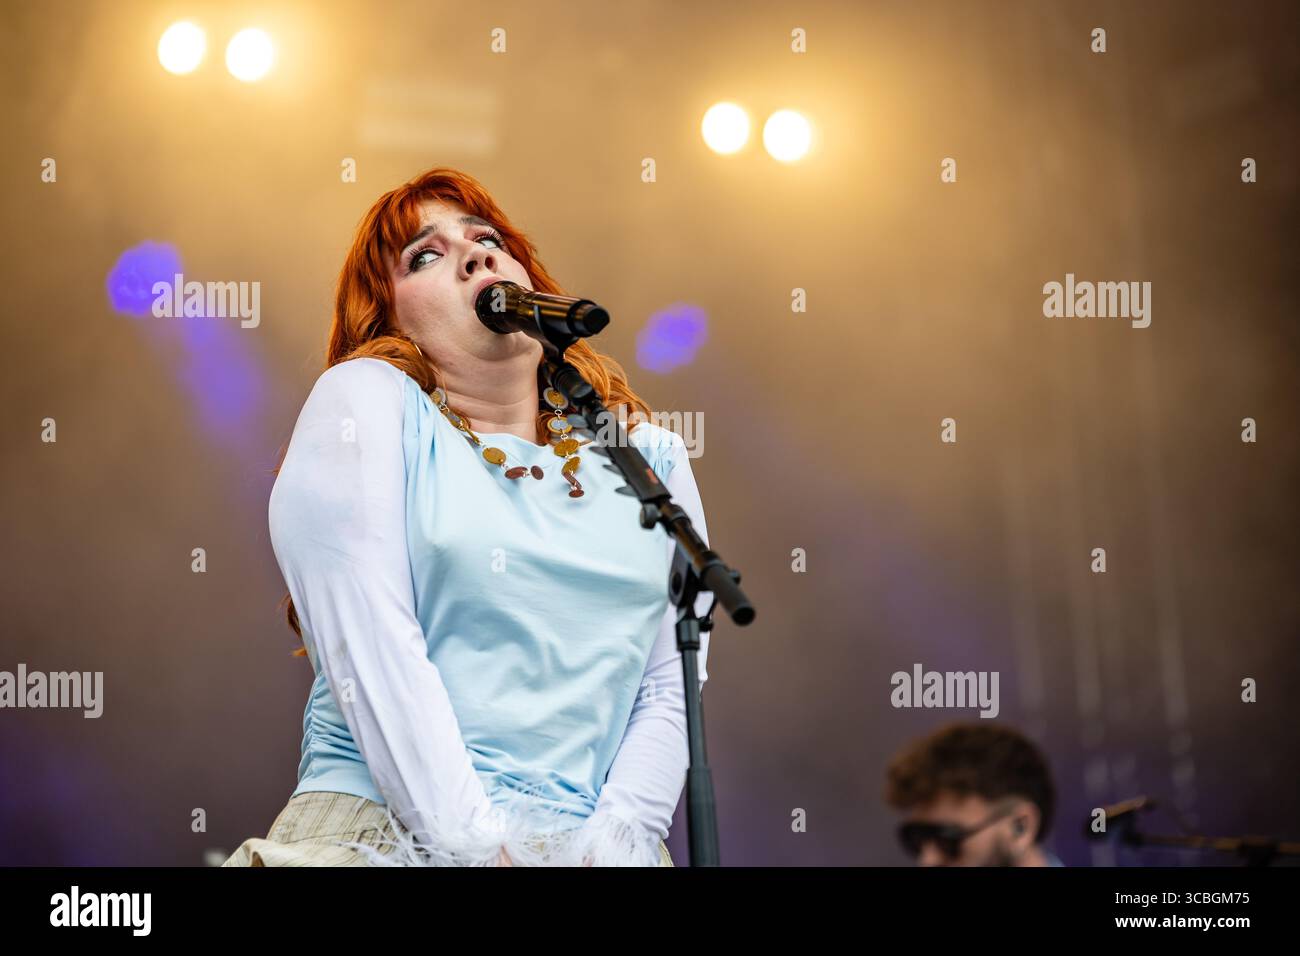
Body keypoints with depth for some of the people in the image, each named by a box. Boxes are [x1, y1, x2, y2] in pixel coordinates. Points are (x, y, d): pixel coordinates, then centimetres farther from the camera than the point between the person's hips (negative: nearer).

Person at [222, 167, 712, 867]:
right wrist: (474, 842, -13)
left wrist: (618, 836, -5)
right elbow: (372, 651, -6)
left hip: (588, 842, 3)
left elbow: (671, 688, 10)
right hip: (386, 828, -3)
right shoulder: (364, 402, 5)